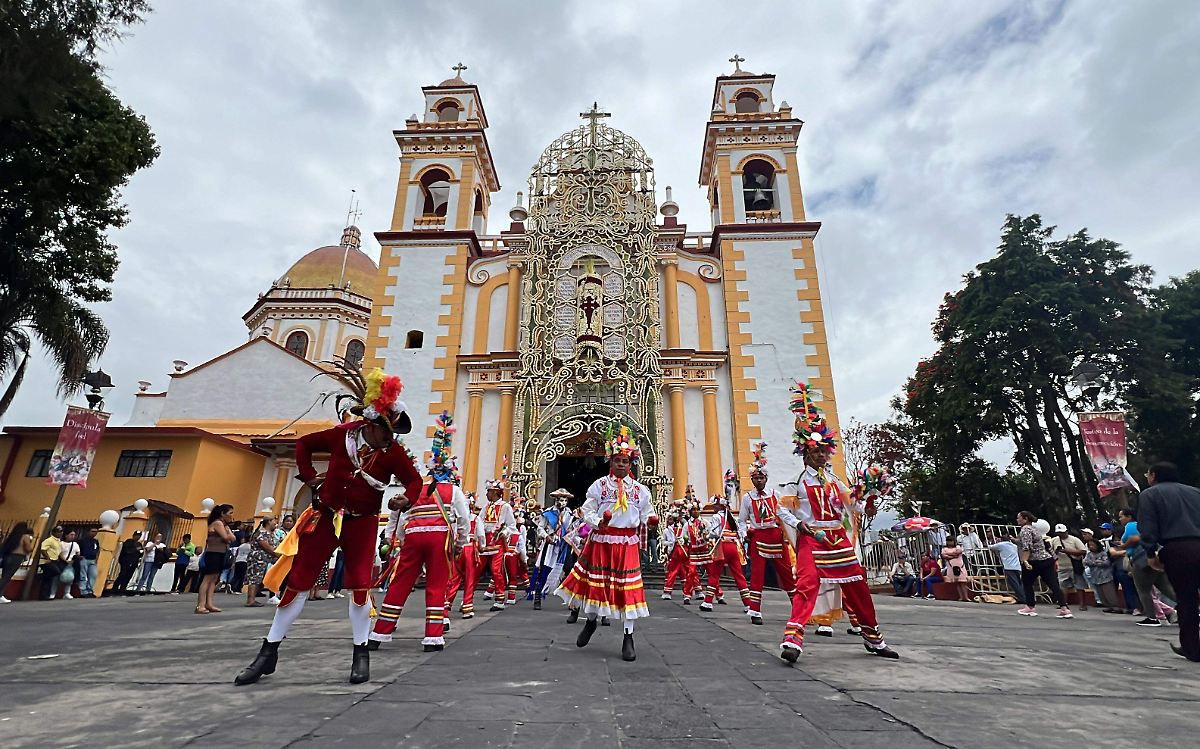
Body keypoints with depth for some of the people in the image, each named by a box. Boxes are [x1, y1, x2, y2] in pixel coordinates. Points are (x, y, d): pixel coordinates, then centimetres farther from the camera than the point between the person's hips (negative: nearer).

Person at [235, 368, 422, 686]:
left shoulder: (393, 452, -13)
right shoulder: (343, 434, -12)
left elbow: (414, 480, -9)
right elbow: (304, 443, 5)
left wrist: (406, 498, -30)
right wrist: (308, 476, -1)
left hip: (362, 523, -1)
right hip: (325, 516, 1)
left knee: (359, 585, -4)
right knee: (297, 582, 7)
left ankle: (361, 653, 13)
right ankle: (268, 652, 22)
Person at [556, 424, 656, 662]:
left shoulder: (640, 489, 4)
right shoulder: (599, 485, 1)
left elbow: (647, 513, 8)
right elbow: (587, 510, 0)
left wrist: (648, 521, -14)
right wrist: (598, 522, -18)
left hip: (627, 543, 0)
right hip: (601, 540, 0)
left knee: (627, 586, 0)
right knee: (596, 582, 10)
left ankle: (628, 638, 12)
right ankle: (591, 620, 39)